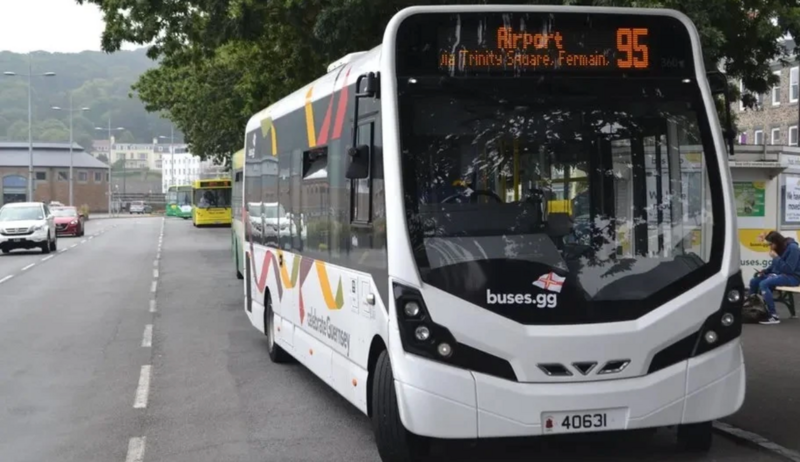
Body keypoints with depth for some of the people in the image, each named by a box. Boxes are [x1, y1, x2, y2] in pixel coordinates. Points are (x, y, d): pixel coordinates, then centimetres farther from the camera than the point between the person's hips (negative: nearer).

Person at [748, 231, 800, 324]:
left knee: (763, 284, -29)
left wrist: (776, 257, -22)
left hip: (792, 277, -9)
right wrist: (765, 270, 0)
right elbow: (775, 265, 18)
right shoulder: (780, 248, 5)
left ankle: (774, 316, -31)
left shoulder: (792, 248, -19)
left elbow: (788, 269, -24)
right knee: (754, 281, 2)